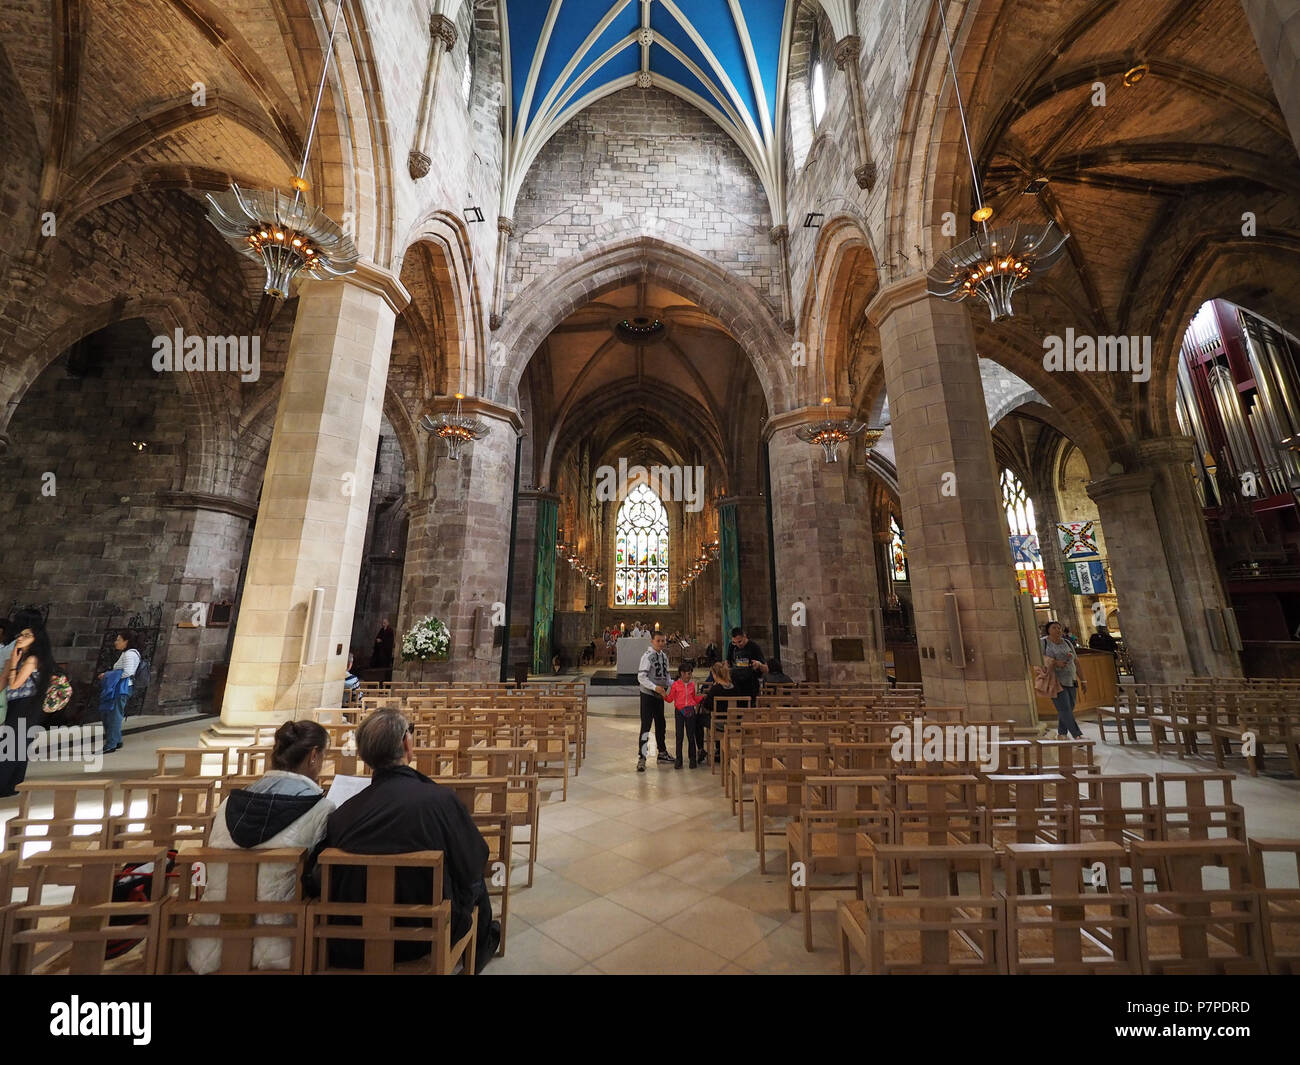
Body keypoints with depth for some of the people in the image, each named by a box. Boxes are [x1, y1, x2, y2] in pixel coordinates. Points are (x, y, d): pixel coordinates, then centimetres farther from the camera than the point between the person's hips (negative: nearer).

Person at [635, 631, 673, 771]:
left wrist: (668, 686, 0)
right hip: (648, 695, -8)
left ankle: (662, 754, 33)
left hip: (660, 695, 8)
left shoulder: (664, 656, 8)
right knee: (645, 726, -7)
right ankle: (641, 759, 0)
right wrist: (655, 687, -29)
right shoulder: (647, 656, -15)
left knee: (661, 725, 18)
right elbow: (641, 677, -21)